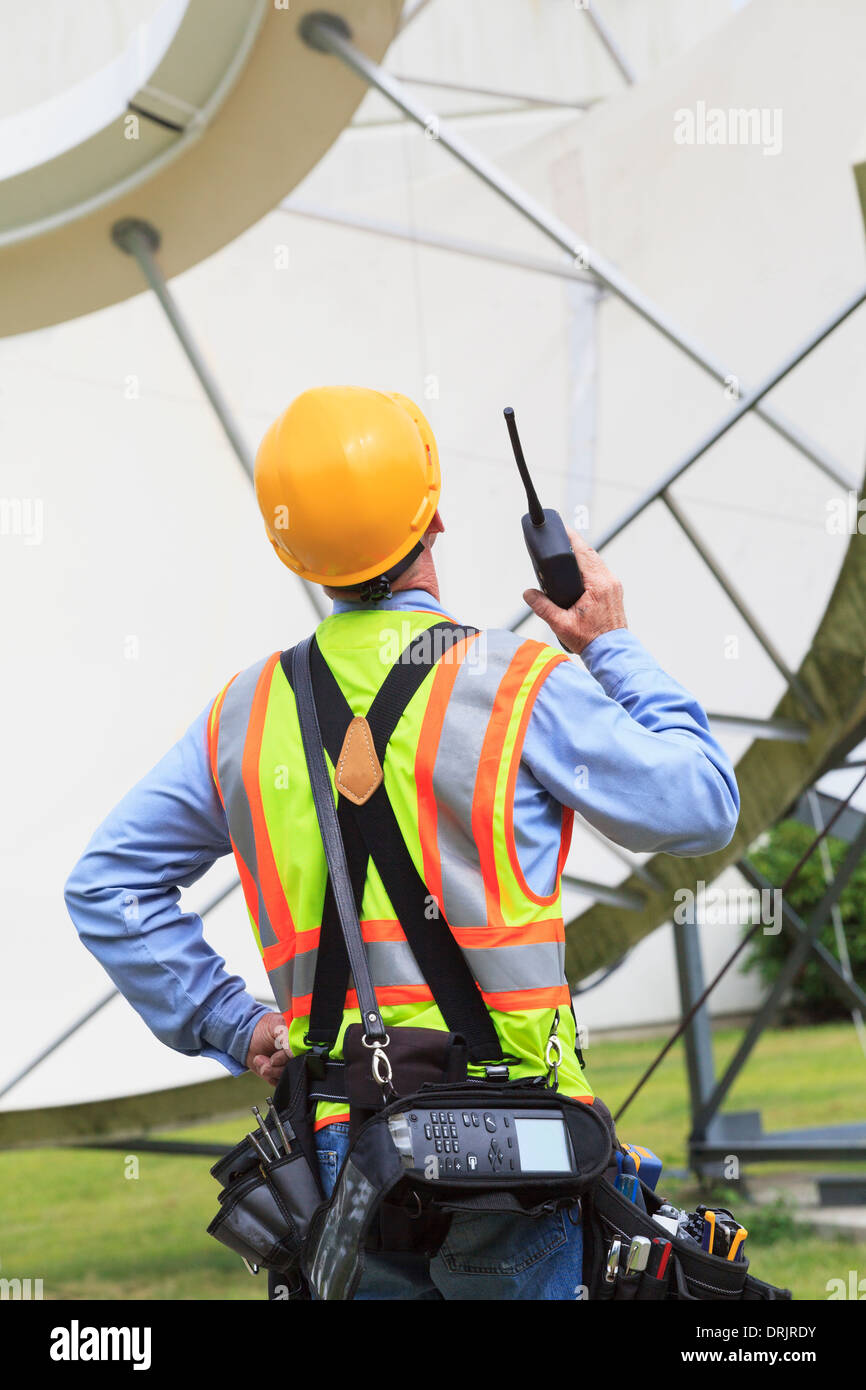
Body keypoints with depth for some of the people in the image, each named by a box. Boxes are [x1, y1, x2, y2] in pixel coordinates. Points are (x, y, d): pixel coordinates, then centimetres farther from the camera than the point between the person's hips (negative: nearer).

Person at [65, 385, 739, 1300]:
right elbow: (701, 809, 4)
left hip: (341, 1146, 4)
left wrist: (226, 1025, 12)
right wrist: (613, 650, 13)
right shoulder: (524, 686, -6)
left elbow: (107, 886, 14)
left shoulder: (247, 712, 9)